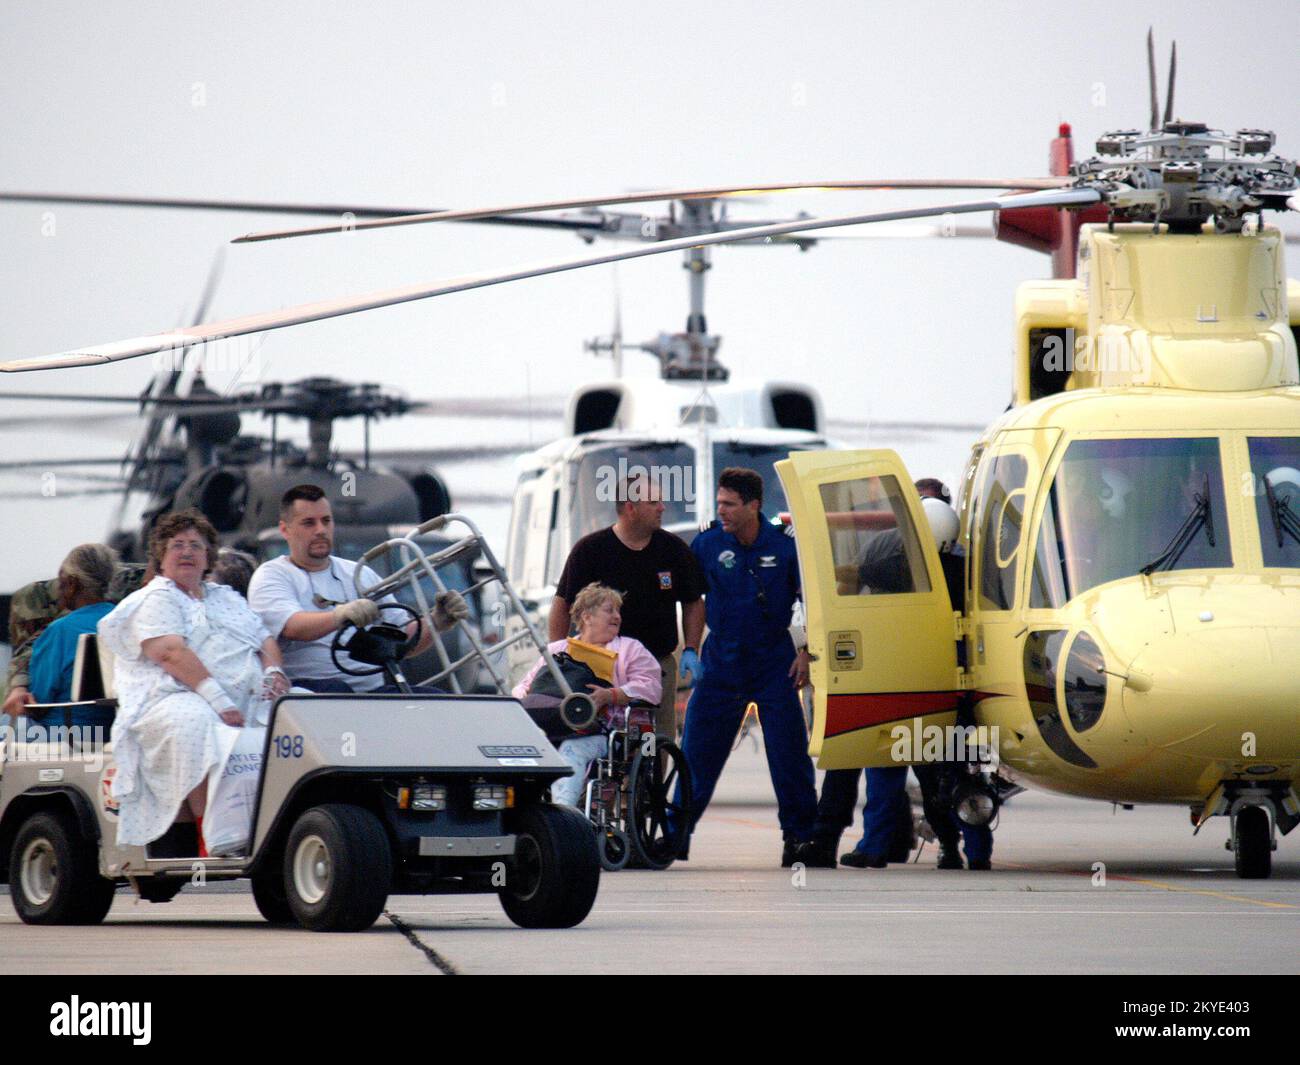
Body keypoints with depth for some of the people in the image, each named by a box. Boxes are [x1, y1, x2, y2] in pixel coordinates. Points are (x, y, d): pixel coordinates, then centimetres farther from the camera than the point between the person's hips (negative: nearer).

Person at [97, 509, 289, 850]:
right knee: (194, 722, -41)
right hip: (173, 698, -6)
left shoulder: (226, 598, 30)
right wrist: (218, 700, -22)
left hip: (247, 701, 6)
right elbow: (171, 653, -8)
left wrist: (273, 672, -2)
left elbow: (265, 640, 24)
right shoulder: (155, 600, 8)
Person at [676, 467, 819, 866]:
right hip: (721, 664, 1)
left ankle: (799, 834, 5)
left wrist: (806, 652, -4)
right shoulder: (707, 544, -4)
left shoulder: (785, 545, -7)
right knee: (697, 750, 1)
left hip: (774, 664, -1)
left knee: (788, 751, -4)